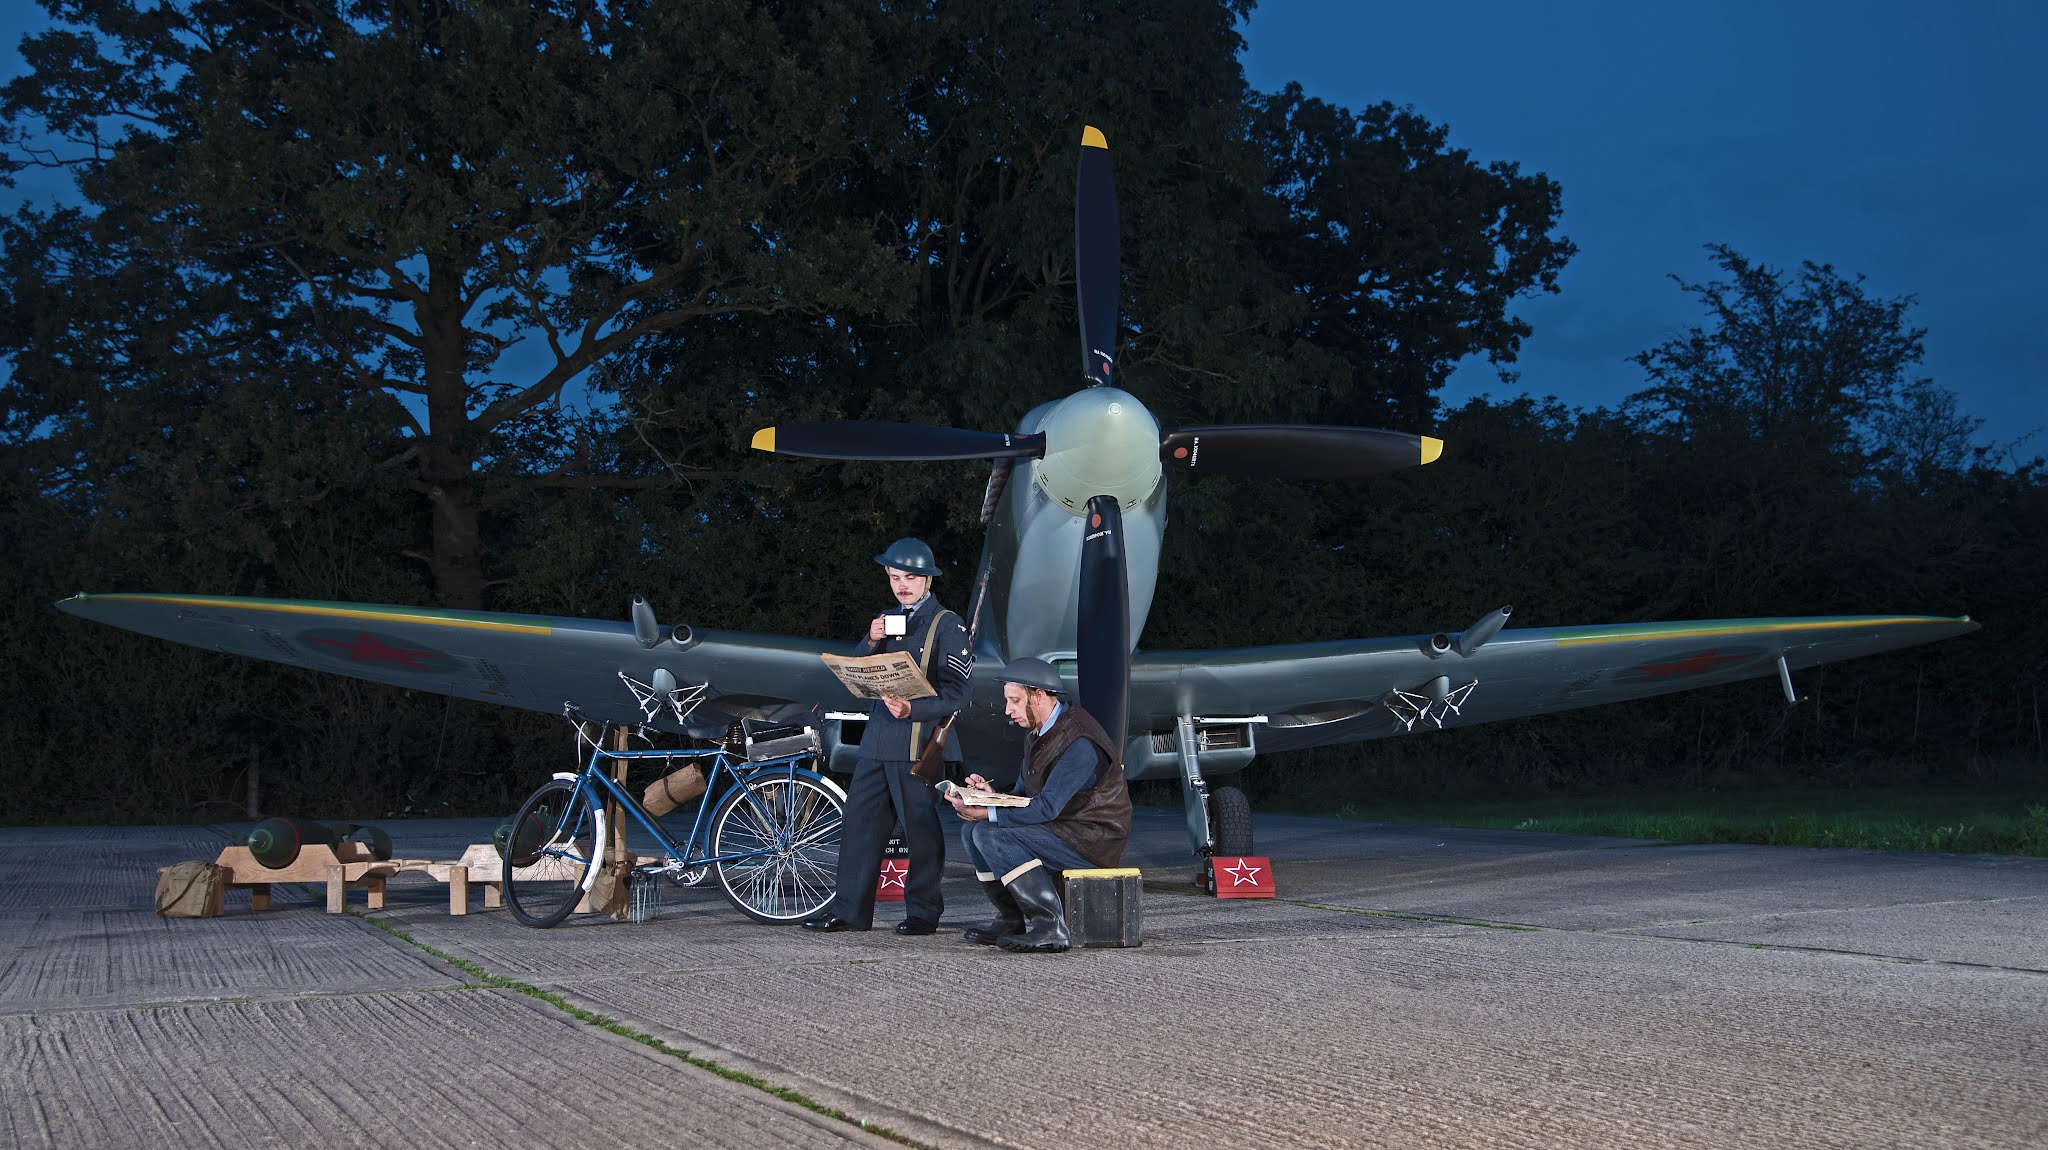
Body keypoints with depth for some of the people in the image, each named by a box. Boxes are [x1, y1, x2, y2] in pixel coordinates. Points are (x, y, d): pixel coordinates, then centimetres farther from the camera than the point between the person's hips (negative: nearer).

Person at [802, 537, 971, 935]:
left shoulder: (948, 625, -1)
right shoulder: (886, 620, 19)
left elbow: (956, 693, -8)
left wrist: (913, 709, -24)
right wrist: (871, 642, -4)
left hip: (919, 743, -6)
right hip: (877, 740, 6)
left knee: (921, 828, -1)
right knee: (860, 823, 5)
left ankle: (923, 912, 9)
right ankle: (849, 910, 11)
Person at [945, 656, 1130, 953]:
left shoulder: (1079, 742, -22)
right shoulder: (1038, 734, 11)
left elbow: (1046, 808, -27)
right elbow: (1023, 795, 14)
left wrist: (987, 814, -27)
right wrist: (991, 795, -7)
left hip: (1093, 840, -10)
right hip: (1061, 828, 10)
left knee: (992, 835, -24)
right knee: (972, 830, 4)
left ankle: (1050, 927, -25)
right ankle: (1014, 920, 6)